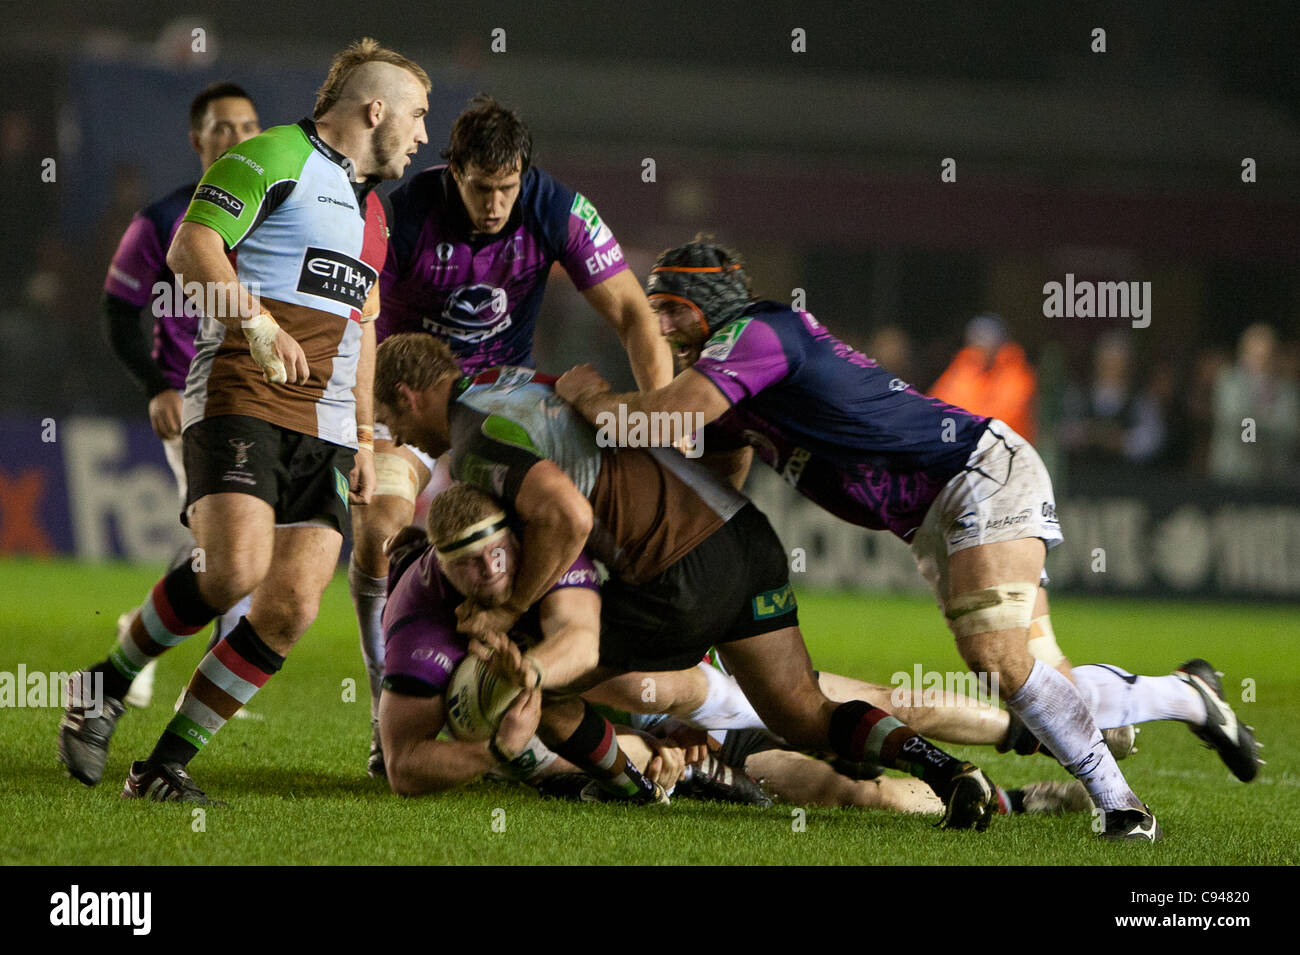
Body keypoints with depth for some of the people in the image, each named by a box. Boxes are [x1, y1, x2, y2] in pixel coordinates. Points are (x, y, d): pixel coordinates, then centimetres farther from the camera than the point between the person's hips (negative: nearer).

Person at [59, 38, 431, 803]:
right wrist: (257, 322, -24)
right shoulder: (273, 158, -1)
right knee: (237, 567, -26)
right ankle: (108, 686, -2)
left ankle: (167, 765, 0)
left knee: (293, 609, -7)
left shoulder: (371, 208, 26)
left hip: (325, 428, 8)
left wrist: (364, 438, 27)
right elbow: (189, 248, -12)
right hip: (242, 399, -8)